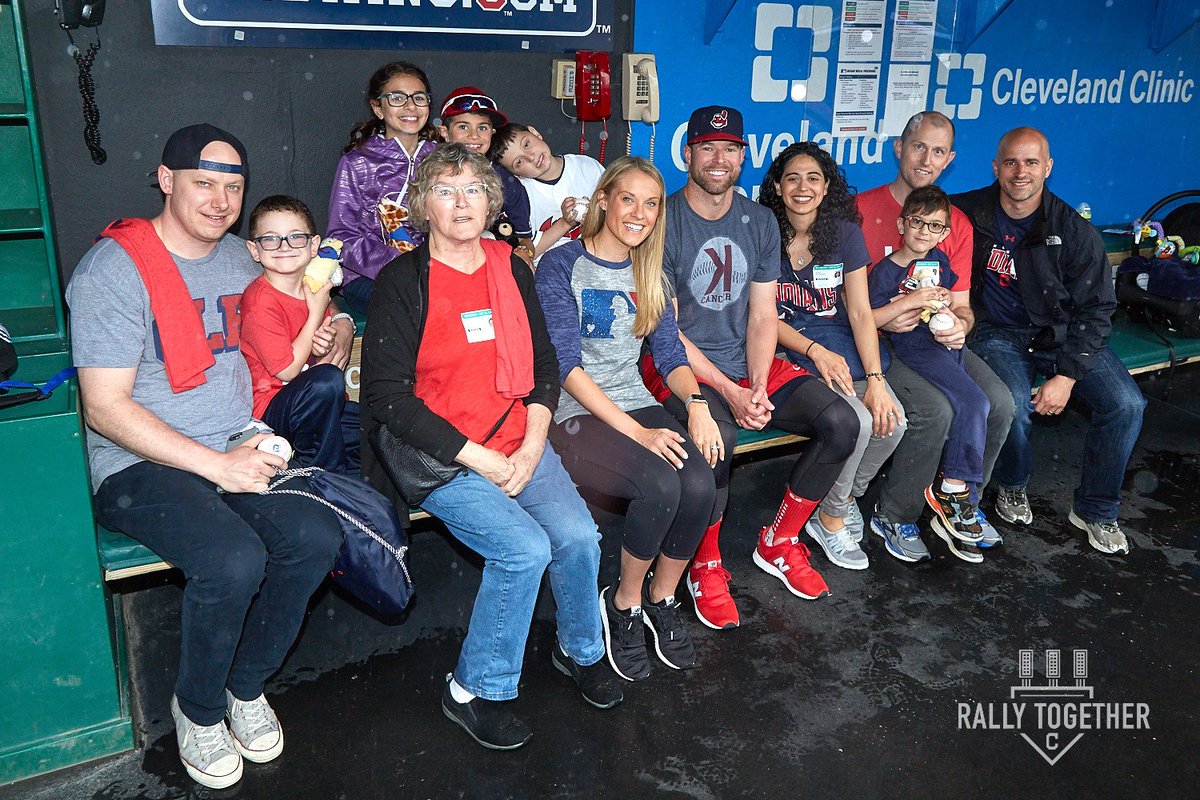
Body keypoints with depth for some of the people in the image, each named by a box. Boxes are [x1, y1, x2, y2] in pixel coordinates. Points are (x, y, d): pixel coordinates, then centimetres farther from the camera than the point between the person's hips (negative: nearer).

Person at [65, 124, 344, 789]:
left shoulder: (240, 259, 13)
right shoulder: (114, 268, -8)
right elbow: (105, 407, -14)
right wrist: (217, 465, -20)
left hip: (238, 454, 6)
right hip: (140, 467, -5)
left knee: (316, 537, -21)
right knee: (233, 560, -31)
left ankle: (247, 685, 5)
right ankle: (197, 708, 0)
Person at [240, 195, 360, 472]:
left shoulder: (314, 288, 7)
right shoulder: (260, 302, -18)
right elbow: (287, 370, -20)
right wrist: (316, 314, -15)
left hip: (314, 406, 7)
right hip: (270, 408, -7)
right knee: (327, 380, -37)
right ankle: (326, 470, -17)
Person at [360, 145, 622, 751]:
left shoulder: (512, 270, 11)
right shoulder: (403, 281, -5)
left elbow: (544, 365, 13)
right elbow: (388, 398, -11)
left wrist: (532, 448, -4)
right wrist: (481, 459, -15)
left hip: (517, 444, 5)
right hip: (437, 455, -4)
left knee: (578, 535, -17)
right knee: (525, 549, -23)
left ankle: (580, 651, 14)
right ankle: (474, 690, 1)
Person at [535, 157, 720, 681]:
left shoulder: (649, 273, 14)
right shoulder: (561, 266, -5)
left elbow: (670, 353, 12)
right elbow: (565, 364, -13)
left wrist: (696, 403, -11)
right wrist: (635, 432, -21)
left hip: (637, 404, 6)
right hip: (575, 415, -5)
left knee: (700, 484, -24)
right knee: (660, 484, -31)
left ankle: (661, 599, 2)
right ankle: (624, 603, -4)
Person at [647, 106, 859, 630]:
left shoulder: (760, 222, 9)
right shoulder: (664, 222, -7)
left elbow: (762, 317, 5)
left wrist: (758, 388, -13)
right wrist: (730, 393, -19)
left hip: (751, 365, 5)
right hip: (681, 364, -5)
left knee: (841, 423, -13)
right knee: (716, 436, -36)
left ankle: (778, 543, 6)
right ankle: (705, 564, -10)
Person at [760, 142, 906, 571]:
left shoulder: (846, 232, 3)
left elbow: (860, 312, -2)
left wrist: (875, 379, -13)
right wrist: (814, 350, -19)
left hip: (841, 343, 4)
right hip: (787, 348, -4)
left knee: (892, 422, -20)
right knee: (857, 422, -26)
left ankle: (845, 497, 10)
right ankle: (831, 519, 0)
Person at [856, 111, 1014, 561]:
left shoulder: (957, 224, 12)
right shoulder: (862, 210, -3)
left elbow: (961, 304, 12)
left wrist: (959, 326, -12)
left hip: (938, 340, 5)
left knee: (999, 402, -17)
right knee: (936, 409, -29)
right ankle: (894, 517, -6)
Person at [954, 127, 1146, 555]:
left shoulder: (1074, 231, -7)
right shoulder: (969, 212, -6)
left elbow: (1095, 308, -5)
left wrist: (1067, 376, -17)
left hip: (1064, 333, 2)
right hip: (999, 334, -1)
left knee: (1126, 404, -19)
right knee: (1012, 406, -31)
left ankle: (1095, 510, 4)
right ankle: (1012, 487, 4)